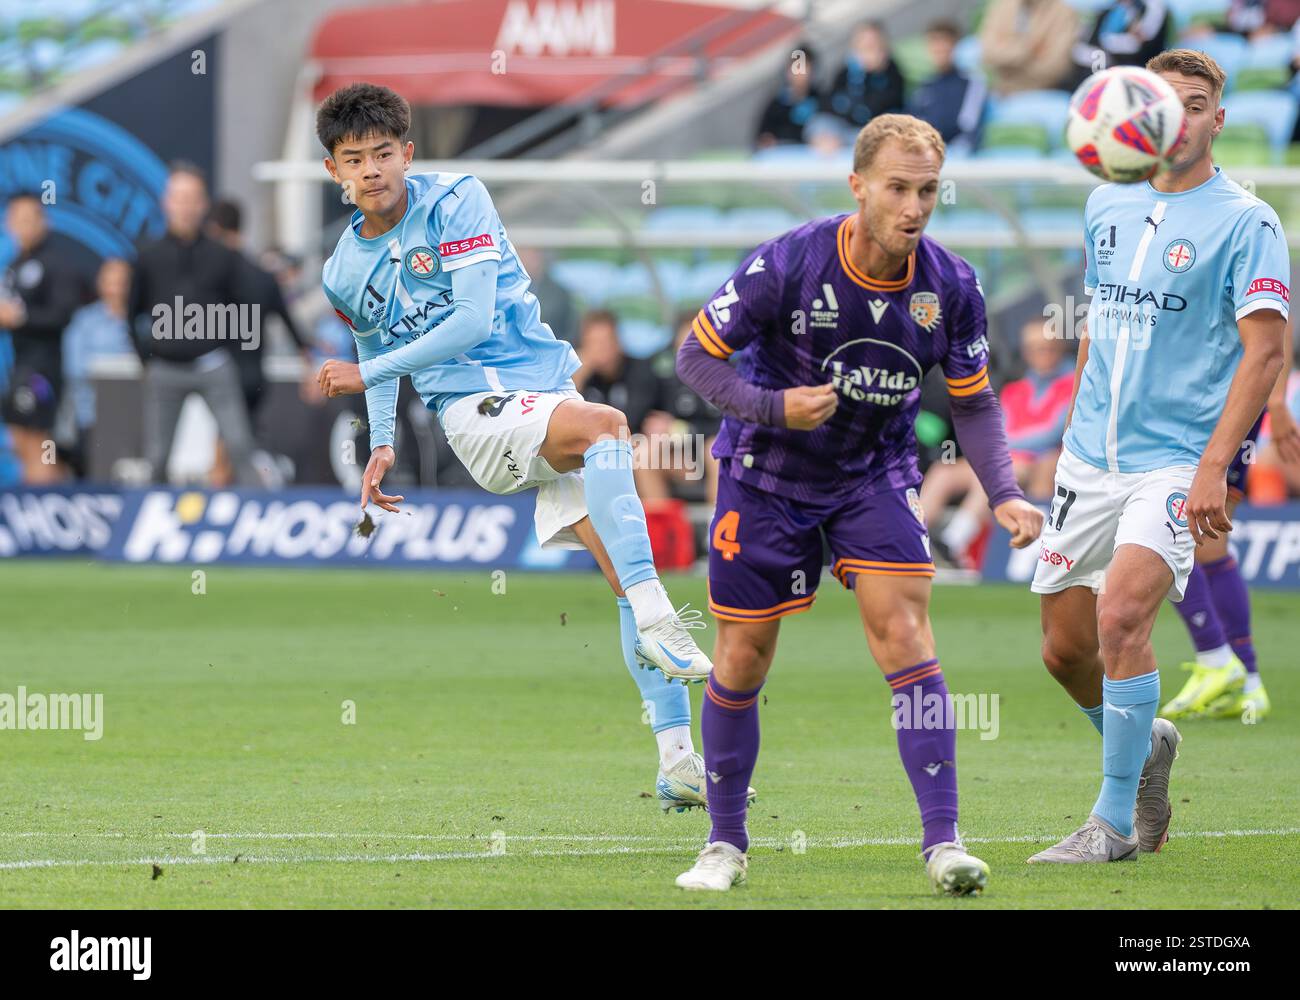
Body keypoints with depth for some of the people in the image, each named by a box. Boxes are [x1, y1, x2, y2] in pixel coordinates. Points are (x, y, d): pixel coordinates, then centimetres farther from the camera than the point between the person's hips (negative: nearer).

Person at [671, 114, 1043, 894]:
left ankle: (943, 840, -17)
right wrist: (774, 407, -29)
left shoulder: (951, 286, -13)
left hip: (876, 472, 1)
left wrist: (1004, 493, -15)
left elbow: (975, 402, 0)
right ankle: (726, 843, 21)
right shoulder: (786, 265, -23)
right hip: (767, 472, -1)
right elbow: (698, 356, -13)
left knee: (904, 631, -17)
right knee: (743, 657, 3)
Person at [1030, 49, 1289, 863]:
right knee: (1066, 649, 8)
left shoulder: (1245, 223, -8)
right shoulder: (1108, 206, 11)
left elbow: (1265, 350, -15)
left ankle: (1115, 823, -12)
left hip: (1178, 464, -6)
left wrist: (1214, 468, -23)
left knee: (1121, 619, -23)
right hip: (1091, 460, 6)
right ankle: (1146, 746, 37)